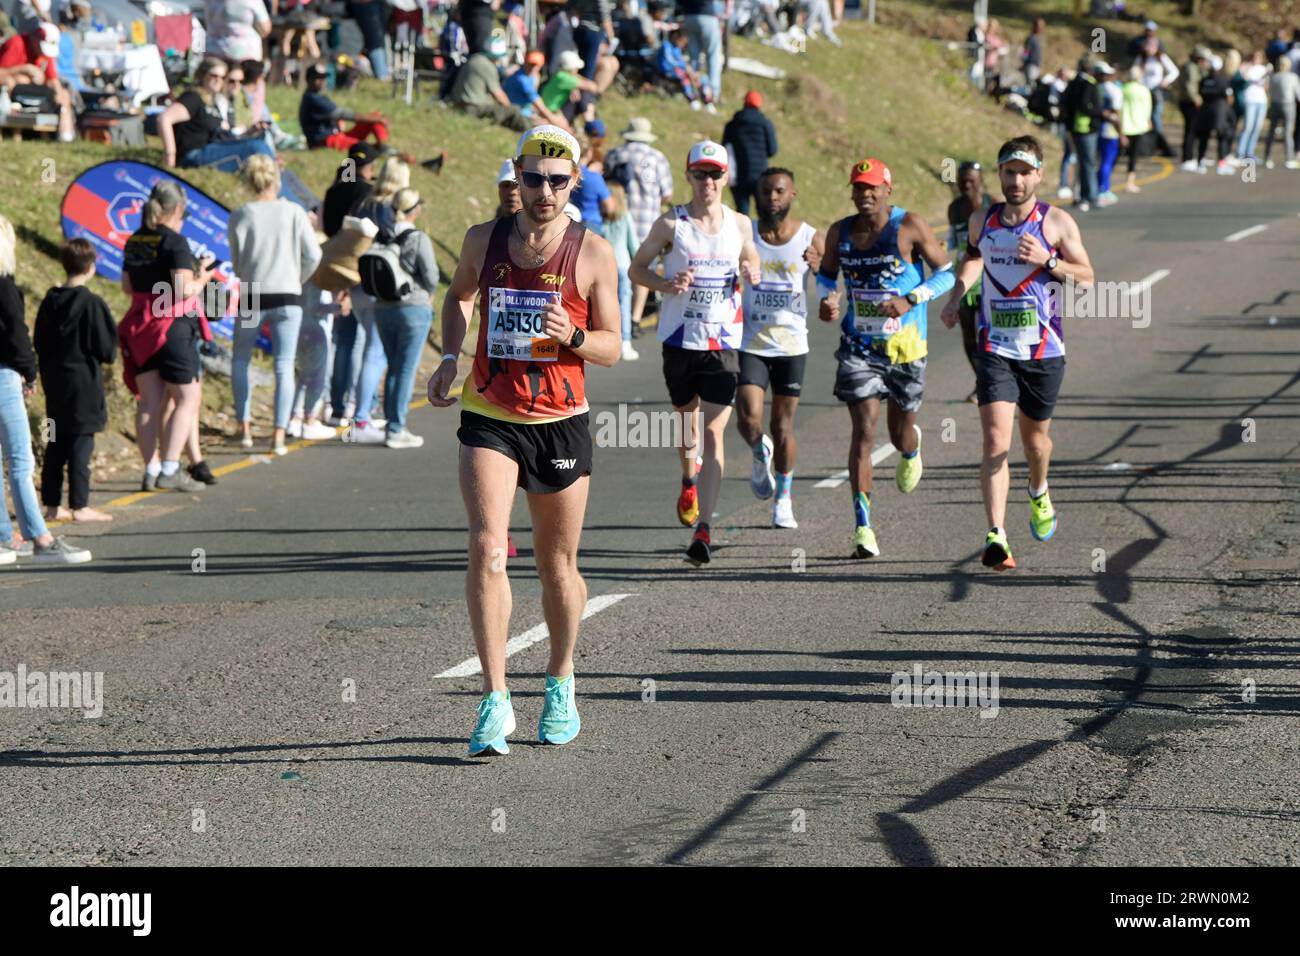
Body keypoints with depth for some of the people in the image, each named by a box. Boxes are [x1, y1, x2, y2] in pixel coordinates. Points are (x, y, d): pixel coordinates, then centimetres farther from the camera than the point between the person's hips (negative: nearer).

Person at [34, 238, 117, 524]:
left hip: (55, 382, 6)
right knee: (81, 444, -3)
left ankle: (52, 505, 13)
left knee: (55, 445, 10)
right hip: (84, 383, -6)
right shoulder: (91, 303, -15)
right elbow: (106, 348, -13)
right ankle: (79, 506, -2)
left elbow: (39, 343, 10)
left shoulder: (50, 301, 4)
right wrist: (109, 354, 9)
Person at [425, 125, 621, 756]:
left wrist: (572, 337, -20)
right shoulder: (484, 241, 2)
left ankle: (560, 685, 33)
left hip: (560, 422, 0)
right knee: (487, 549, -17)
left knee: (558, 568, 10)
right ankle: (495, 702, -16)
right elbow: (459, 295, 24)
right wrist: (450, 356, 8)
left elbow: (611, 348, 1)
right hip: (489, 419, 0)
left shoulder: (592, 254, -4)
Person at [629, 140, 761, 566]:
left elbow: (752, 262, 21)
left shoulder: (740, 225, 4)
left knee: (714, 434, -10)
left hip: (723, 343, 0)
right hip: (680, 339, 0)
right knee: (686, 417, 18)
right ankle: (689, 481, 51)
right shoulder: (671, 224, -3)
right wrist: (667, 284, -15)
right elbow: (636, 267, 4)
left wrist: (752, 274, -3)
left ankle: (703, 528, -14)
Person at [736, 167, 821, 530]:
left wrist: (819, 268, -21)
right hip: (750, 341, 0)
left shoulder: (812, 239, -2)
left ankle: (783, 501, 23)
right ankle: (761, 454, 21)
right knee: (748, 419, -15)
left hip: (791, 343, 0)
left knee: (783, 425, 6)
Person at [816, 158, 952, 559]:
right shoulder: (839, 233, 2)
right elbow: (825, 273, 19)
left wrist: (911, 300, -18)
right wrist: (827, 298, -4)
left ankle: (911, 450, 55)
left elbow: (947, 272, -4)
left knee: (900, 432, 13)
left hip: (905, 346, -1)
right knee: (864, 429, -12)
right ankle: (863, 527, -14)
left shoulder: (909, 227, -9)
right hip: (858, 346, 1)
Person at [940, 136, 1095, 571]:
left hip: (1044, 352, 0)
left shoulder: (1056, 222, -3)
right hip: (995, 351, 0)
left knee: (1035, 437, 17)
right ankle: (996, 537, -20)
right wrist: (955, 297, 11)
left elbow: (1087, 277, -2)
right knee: (996, 442, -15)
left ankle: (1039, 494, 51)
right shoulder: (982, 221, 5)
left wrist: (1047, 260, -18)